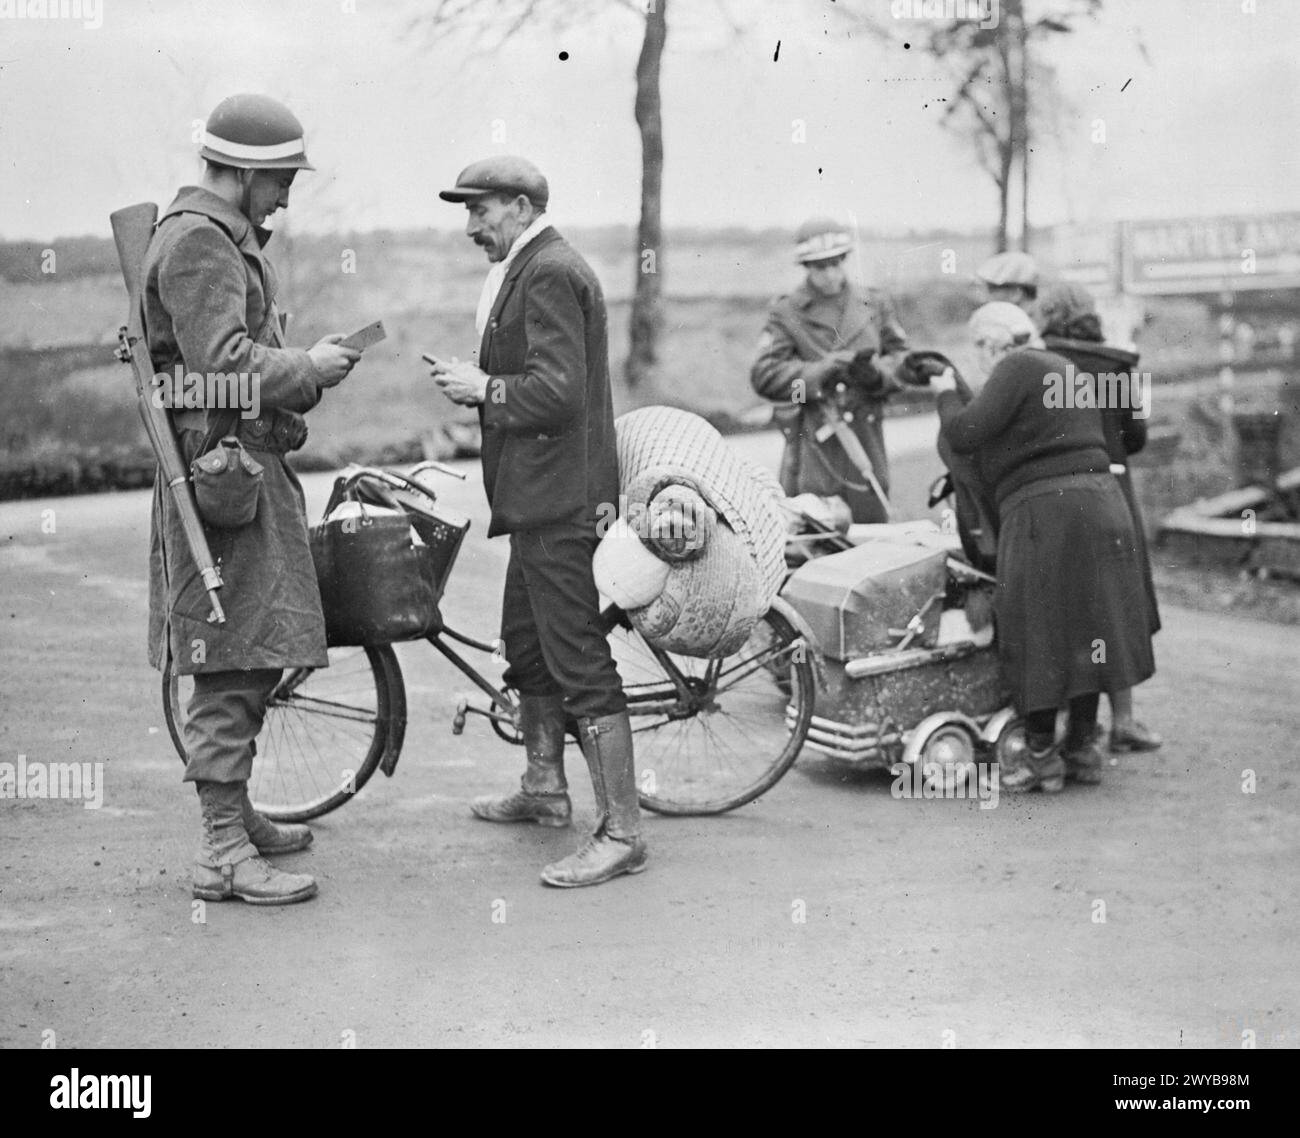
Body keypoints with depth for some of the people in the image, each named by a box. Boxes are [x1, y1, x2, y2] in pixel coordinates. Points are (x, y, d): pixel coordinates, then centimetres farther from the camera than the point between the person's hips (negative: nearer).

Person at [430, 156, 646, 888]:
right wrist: (479, 384, 12)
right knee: (526, 643, 22)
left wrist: (484, 388, -13)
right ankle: (545, 788, 37)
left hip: (560, 501, -12)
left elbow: (557, 391, -24)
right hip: (541, 496, 12)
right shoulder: (534, 269, 18)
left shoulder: (549, 273, -16)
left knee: (581, 663, -10)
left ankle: (623, 832, -6)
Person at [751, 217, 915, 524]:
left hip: (866, 439, 3)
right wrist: (818, 371, -19)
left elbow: (901, 356, 15)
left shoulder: (874, 305, 11)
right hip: (812, 439, -3)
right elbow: (763, 375, -7)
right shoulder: (786, 313, 1)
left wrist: (876, 372, -7)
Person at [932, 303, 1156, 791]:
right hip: (1100, 506, 9)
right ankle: (1083, 747, 20)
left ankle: (1042, 757, 7)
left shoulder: (1016, 370, -8)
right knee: (1083, 626, 14)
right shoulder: (1062, 369, 21)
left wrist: (946, 395, 3)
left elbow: (964, 436, -16)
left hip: (1045, 513, -8)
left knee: (1037, 633, 1)